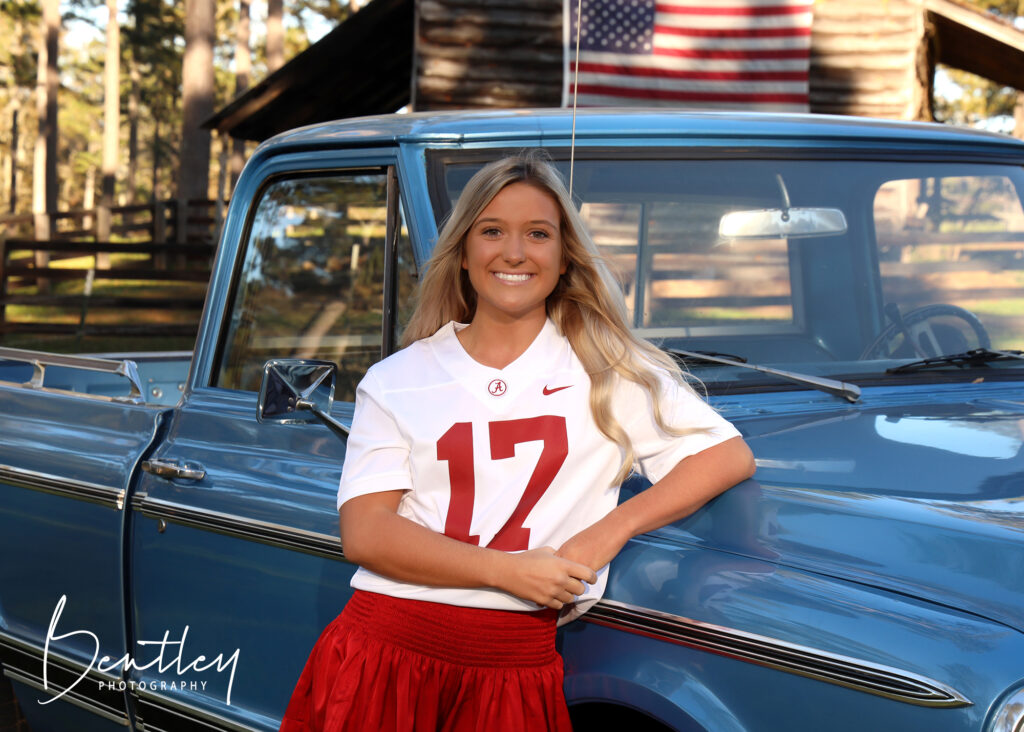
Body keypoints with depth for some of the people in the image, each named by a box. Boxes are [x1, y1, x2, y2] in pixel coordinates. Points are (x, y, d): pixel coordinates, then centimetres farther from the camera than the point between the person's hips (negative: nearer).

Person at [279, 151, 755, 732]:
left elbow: (731, 457, 4)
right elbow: (365, 533, -2)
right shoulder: (396, 381, 8)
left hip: (514, 669, 0)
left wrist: (610, 532, -9)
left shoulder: (606, 370, 8)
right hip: (385, 646, 0)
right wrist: (508, 569, -14)